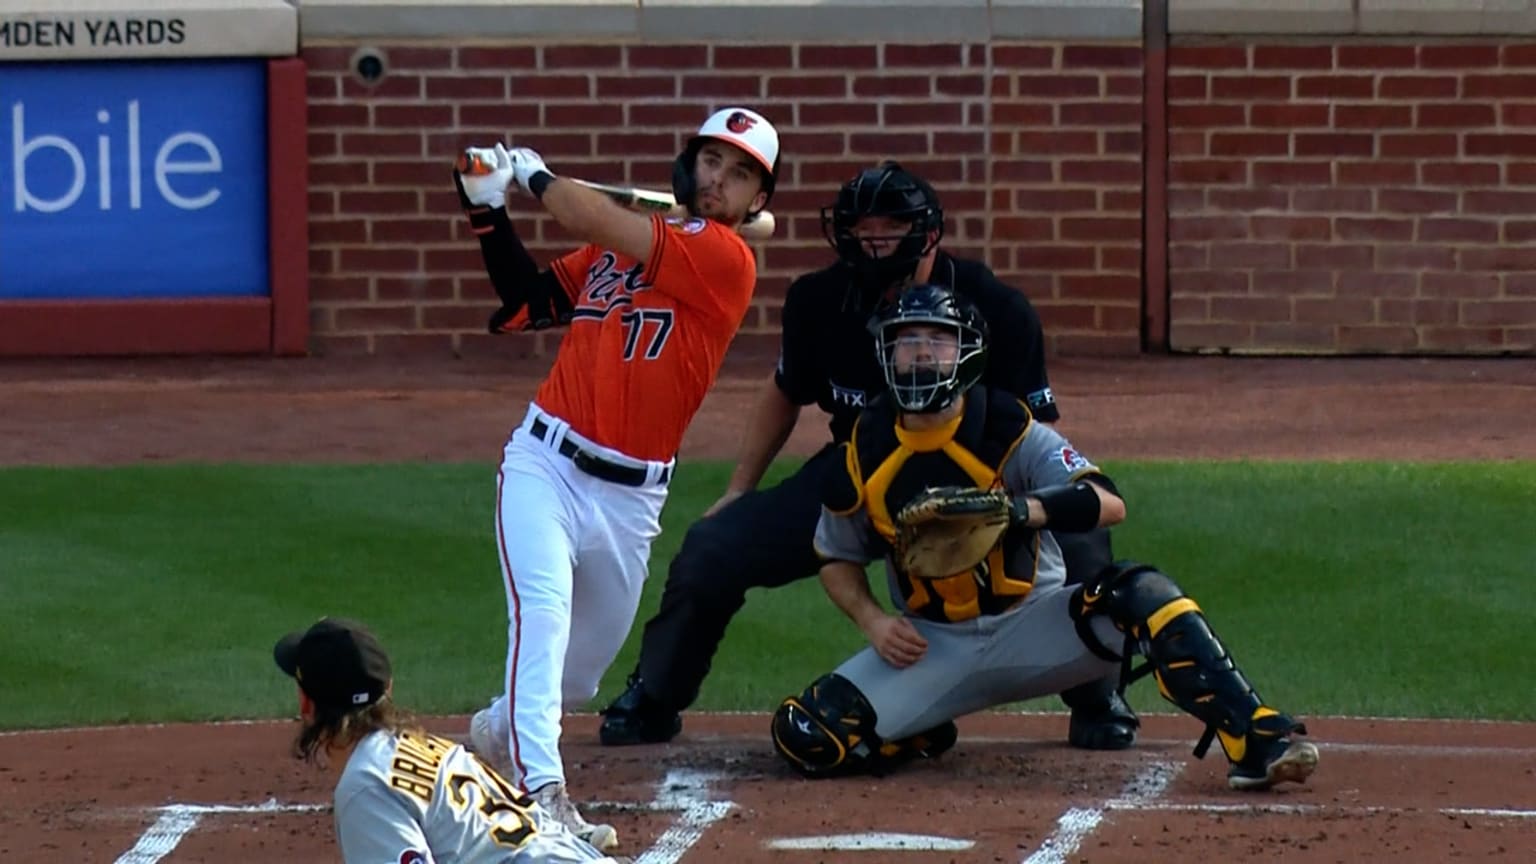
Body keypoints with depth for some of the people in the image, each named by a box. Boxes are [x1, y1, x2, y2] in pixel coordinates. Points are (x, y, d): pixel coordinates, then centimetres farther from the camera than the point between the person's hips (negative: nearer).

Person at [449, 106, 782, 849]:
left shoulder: (725, 259, -8)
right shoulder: (621, 243, 9)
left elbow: (602, 226, -16)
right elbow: (530, 302, 14)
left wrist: (531, 175, -3)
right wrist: (487, 212, 5)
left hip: (630, 495, -1)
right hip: (544, 462, 1)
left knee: (590, 654, 16)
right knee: (541, 613, -21)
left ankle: (502, 730, 45)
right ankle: (540, 790, -28)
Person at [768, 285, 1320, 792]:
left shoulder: (1010, 432, -11)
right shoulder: (865, 453, -3)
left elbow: (1109, 504, -25)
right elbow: (837, 559, 12)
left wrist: (1022, 510, -42)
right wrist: (873, 621, -8)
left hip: (1032, 626, -2)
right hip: (933, 648, 2)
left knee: (1140, 594, -31)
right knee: (808, 736, -20)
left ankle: (1255, 741, -37)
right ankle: (921, 740, 11)